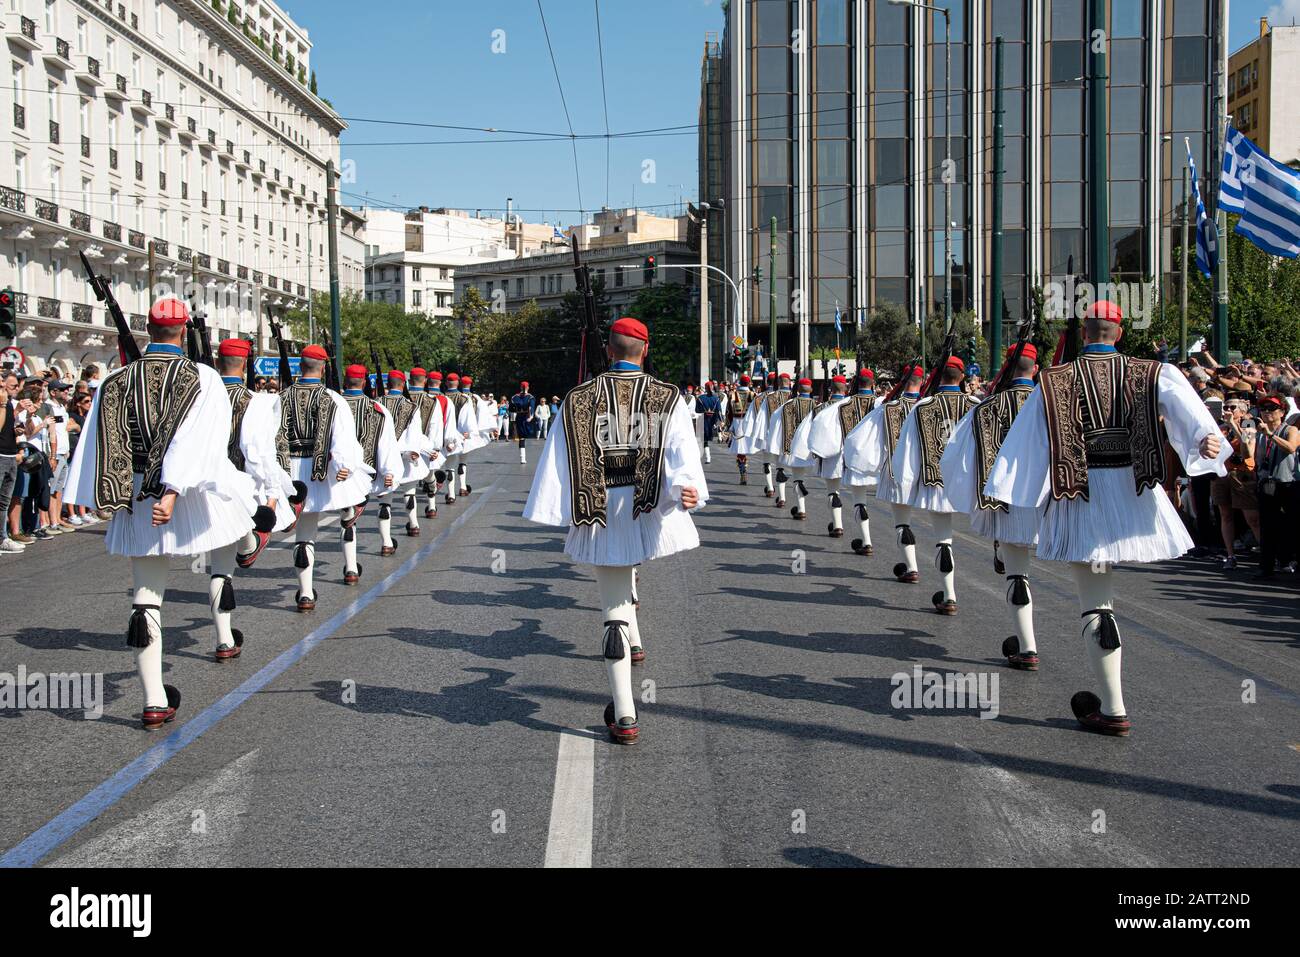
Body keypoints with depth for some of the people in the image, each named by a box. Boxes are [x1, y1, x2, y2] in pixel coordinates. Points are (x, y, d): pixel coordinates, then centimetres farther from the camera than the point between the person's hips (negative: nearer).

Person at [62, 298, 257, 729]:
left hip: (136, 502, 3)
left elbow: (96, 446, 5)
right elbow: (194, 441, -18)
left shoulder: (117, 381, 4)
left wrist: (93, 499, 12)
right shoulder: (202, 378, -6)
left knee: (146, 599, 7)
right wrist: (173, 491, -23)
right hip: (190, 502, -3)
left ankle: (154, 702, 8)